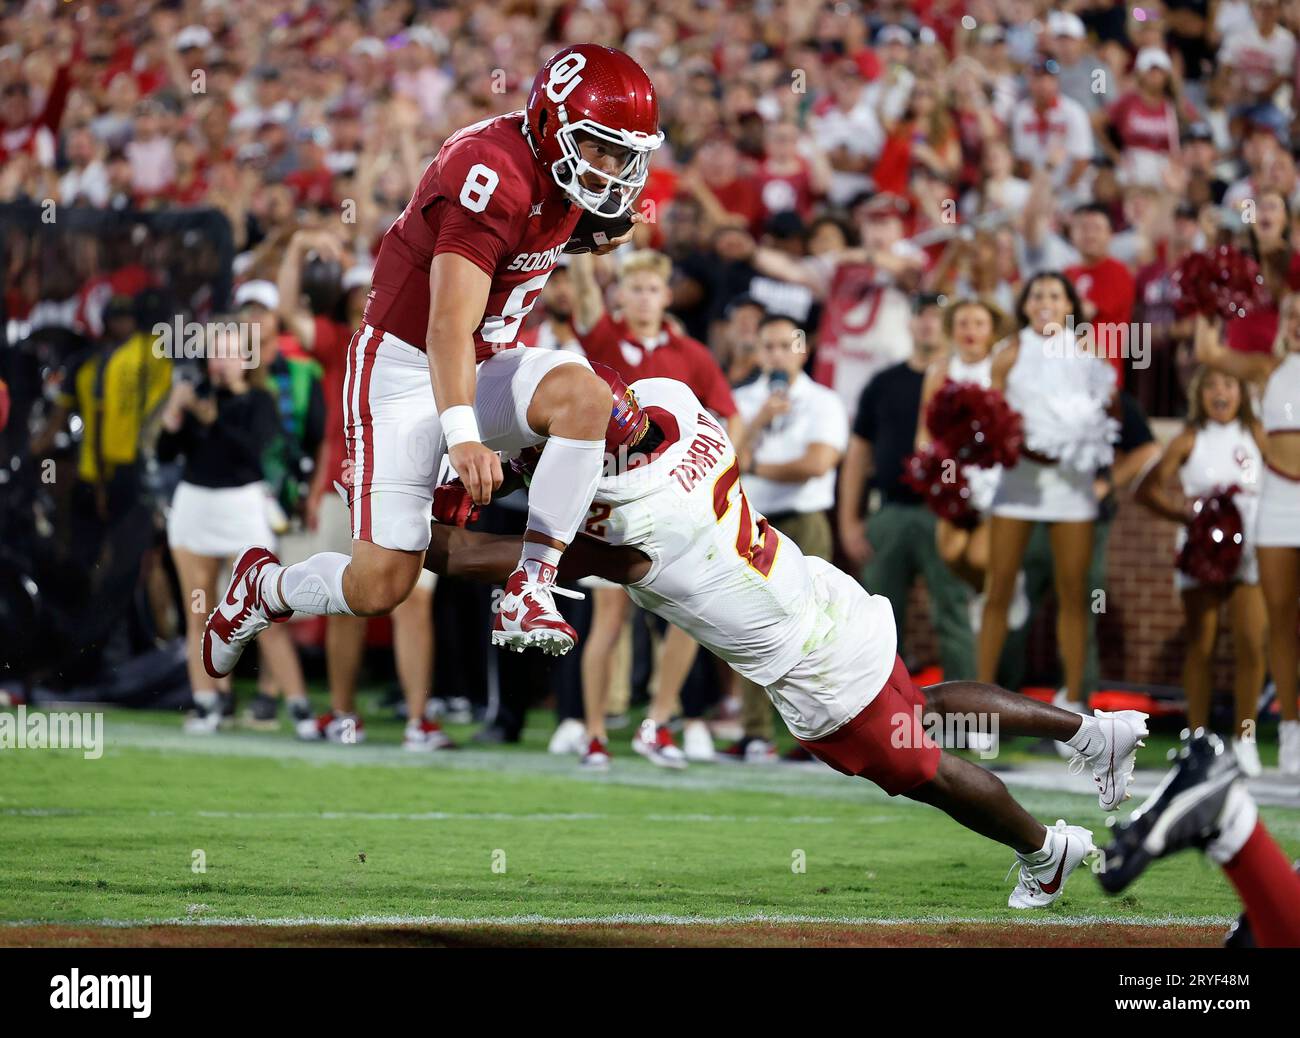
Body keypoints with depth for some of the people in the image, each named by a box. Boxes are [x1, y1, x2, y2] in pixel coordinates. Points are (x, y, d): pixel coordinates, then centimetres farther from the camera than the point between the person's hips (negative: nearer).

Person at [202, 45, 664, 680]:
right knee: (381, 586, -11)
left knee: (584, 394, -27)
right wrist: (463, 437, -47)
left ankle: (529, 591, -24)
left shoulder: (563, 173, 0)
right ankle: (262, 587, 23)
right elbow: (449, 326, -36)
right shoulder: (493, 174, -27)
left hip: (486, 367, 7)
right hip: (408, 366, -7)